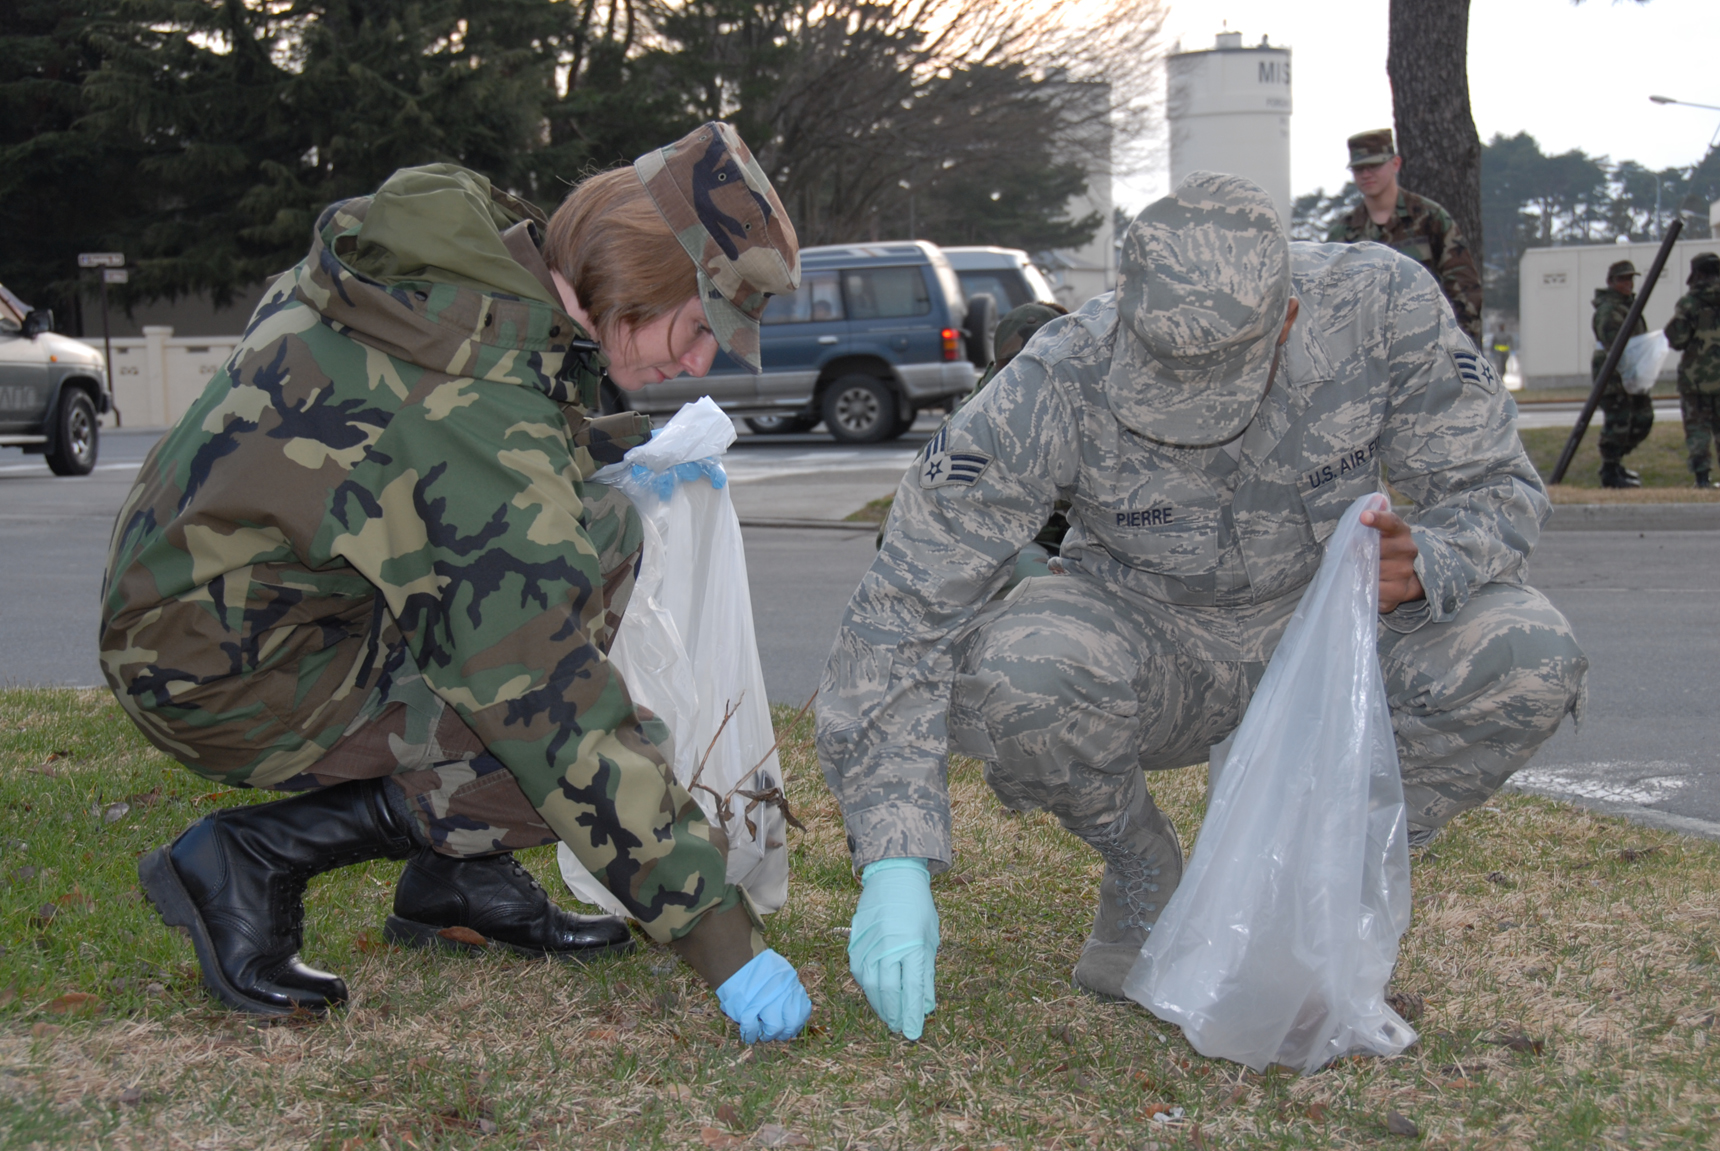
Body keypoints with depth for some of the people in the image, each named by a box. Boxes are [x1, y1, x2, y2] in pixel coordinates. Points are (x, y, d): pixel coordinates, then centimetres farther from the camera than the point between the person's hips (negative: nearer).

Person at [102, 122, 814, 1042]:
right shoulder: (485, 408, -30)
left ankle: (456, 879, 10)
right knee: (578, 763, -16)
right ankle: (250, 861, -6)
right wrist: (722, 938, -25)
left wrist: (625, 444, 12)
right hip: (233, 678, -9)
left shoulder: (473, 244, -4)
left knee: (598, 540, 8)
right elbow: (556, 715, -29)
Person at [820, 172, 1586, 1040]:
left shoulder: (1380, 302, -25)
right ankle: (1142, 874, -1)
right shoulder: (1054, 388, -30)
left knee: (1526, 659, -27)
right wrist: (895, 867, -38)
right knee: (1011, 674, -35)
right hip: (1144, 642, -1)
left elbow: (1498, 487, -13)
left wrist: (1423, 564, -39)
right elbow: (903, 612, -29)